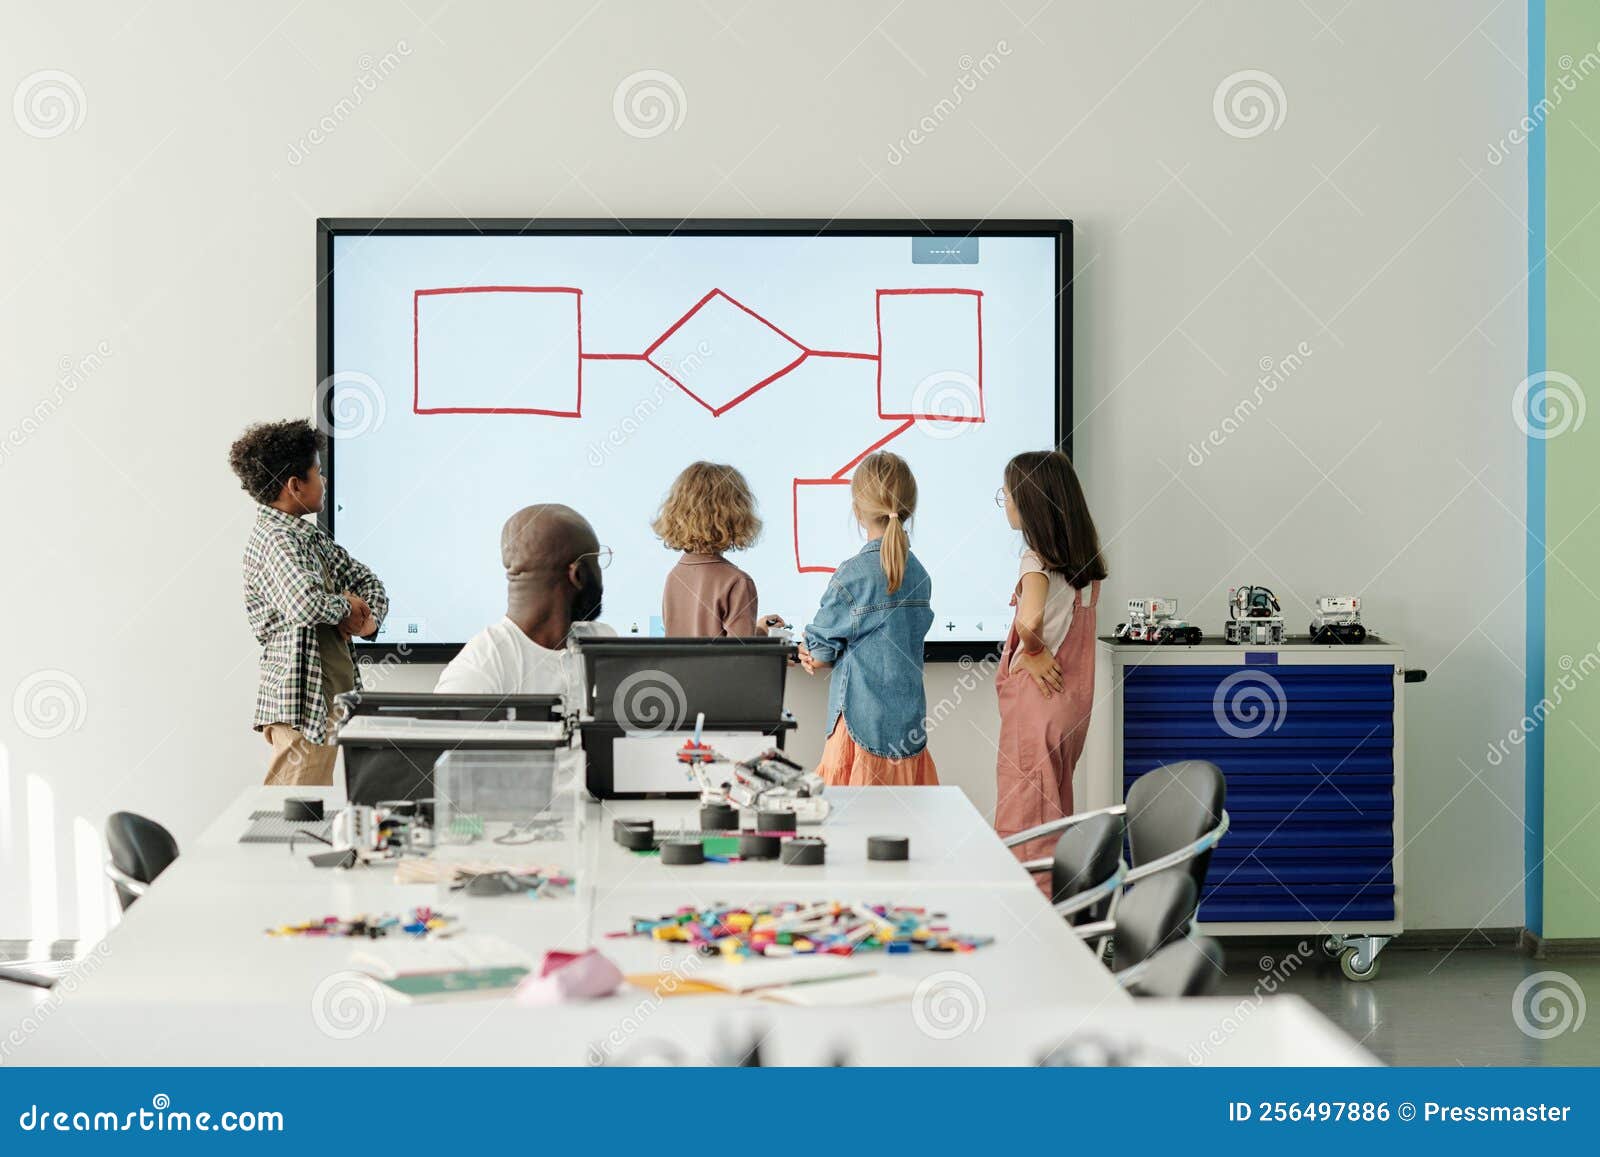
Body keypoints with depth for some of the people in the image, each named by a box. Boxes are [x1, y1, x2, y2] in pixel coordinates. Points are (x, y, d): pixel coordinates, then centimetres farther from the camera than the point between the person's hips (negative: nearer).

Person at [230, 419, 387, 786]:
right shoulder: (276, 539, -14)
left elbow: (366, 581, 23)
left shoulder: (310, 536, 15)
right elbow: (306, 605, -31)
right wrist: (346, 605, -10)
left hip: (327, 700, 10)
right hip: (302, 700, -10)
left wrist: (369, 618, 1)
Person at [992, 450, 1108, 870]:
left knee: (1023, 821, -2)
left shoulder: (1037, 559, -17)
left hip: (1037, 695, -8)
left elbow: (1030, 618, -34)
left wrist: (1033, 652, -17)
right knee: (1055, 813, 17)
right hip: (1073, 699, 8)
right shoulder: (1085, 557, 8)